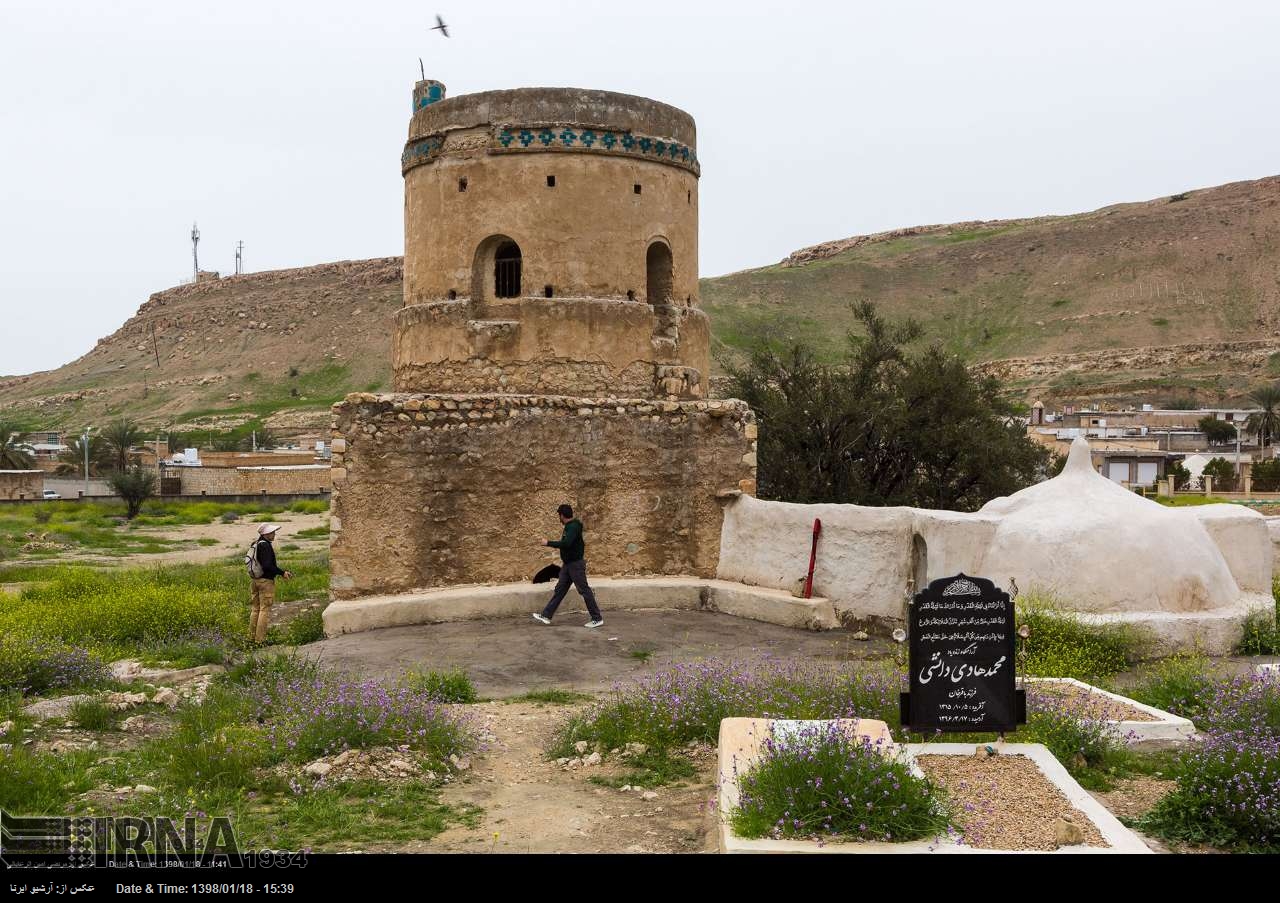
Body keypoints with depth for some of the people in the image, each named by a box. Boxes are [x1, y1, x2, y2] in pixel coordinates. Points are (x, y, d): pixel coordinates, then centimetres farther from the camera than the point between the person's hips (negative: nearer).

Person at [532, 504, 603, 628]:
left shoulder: (573, 527, -19)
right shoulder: (569, 526, 12)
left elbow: (566, 544, -32)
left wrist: (549, 543, -24)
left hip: (576, 564, -10)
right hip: (568, 564, 10)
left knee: (584, 590, -4)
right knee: (559, 590, 11)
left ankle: (597, 619, 2)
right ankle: (546, 616, 15)